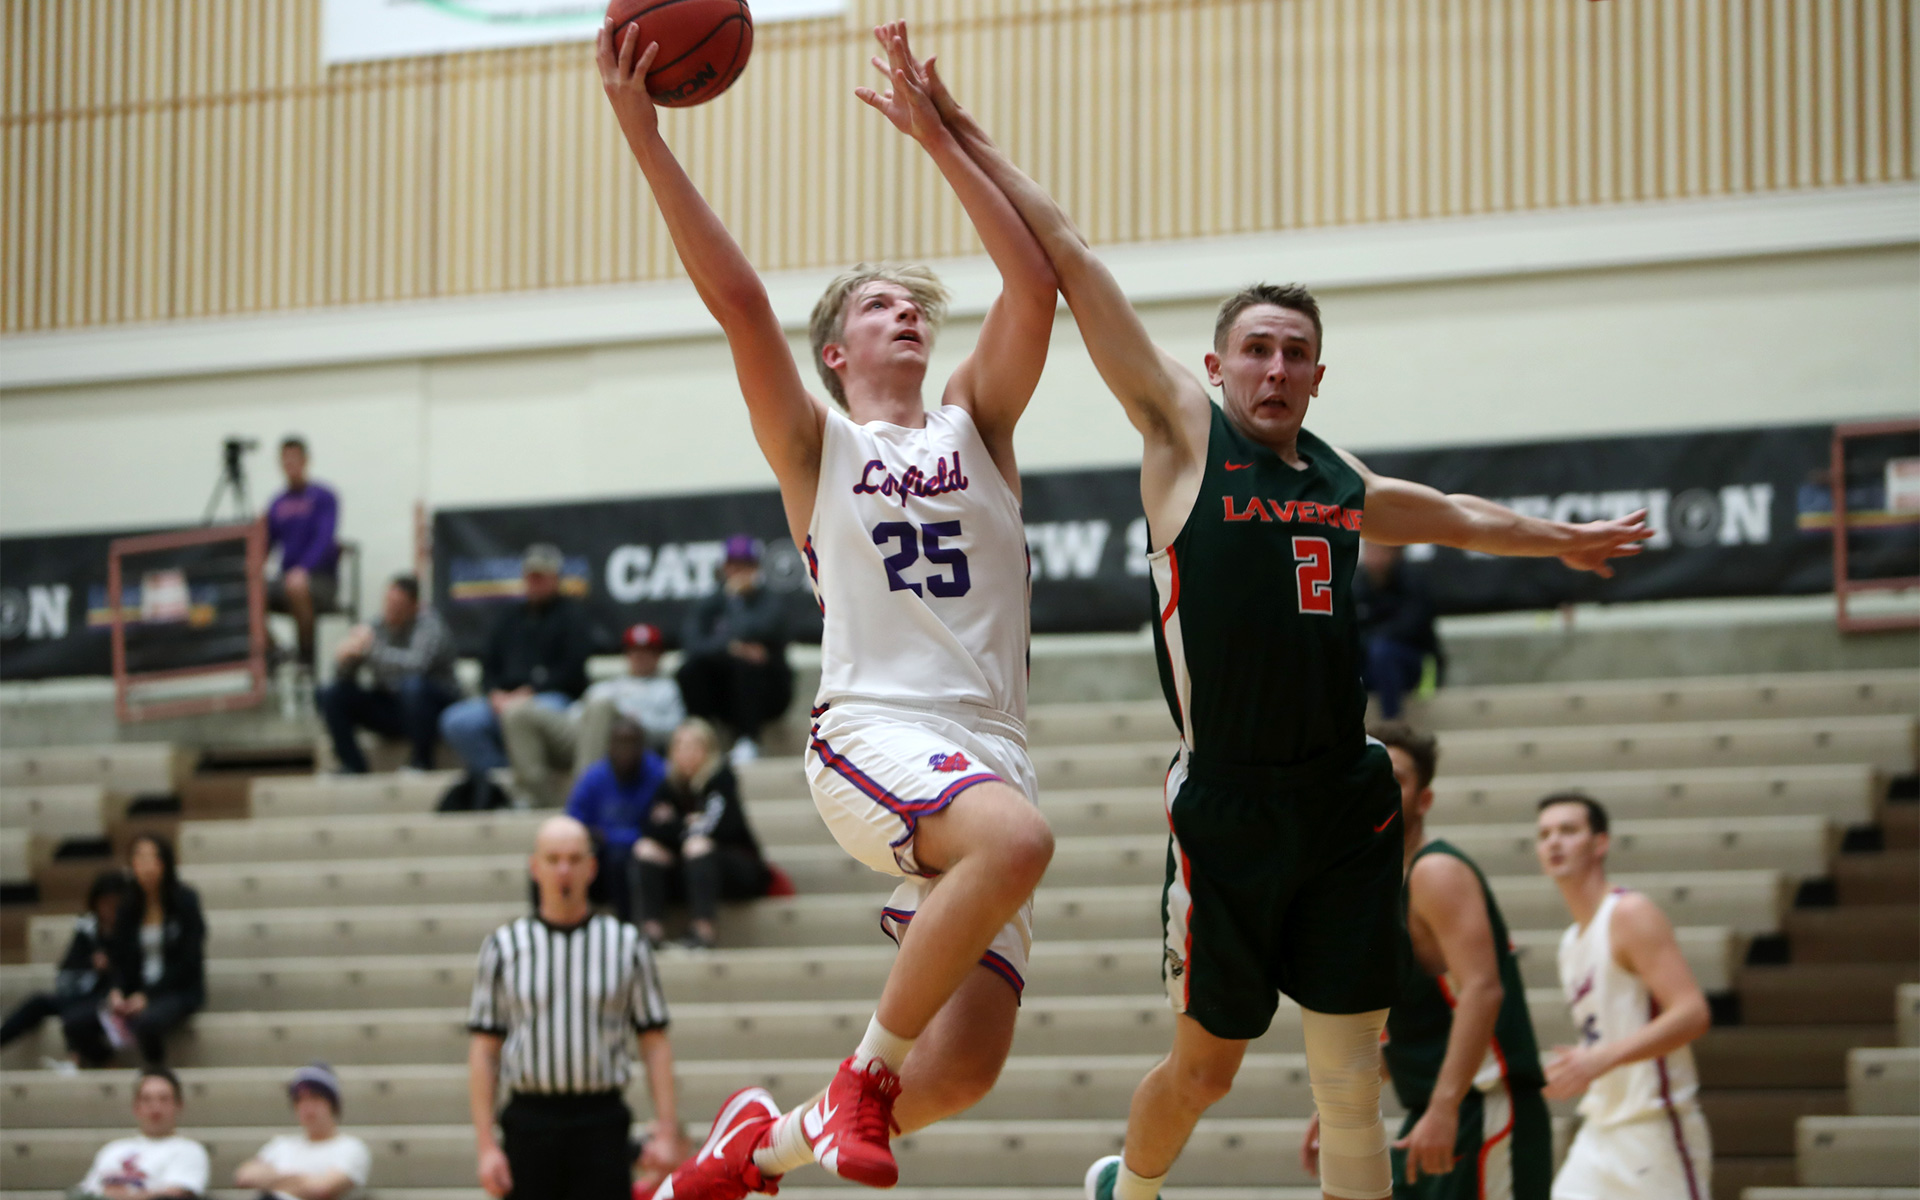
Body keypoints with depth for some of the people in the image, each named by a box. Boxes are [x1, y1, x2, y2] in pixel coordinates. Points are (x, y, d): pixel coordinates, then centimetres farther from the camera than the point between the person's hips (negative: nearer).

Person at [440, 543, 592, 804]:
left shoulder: (569, 615, 8)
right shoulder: (510, 619, 24)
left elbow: (572, 669, -4)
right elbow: (489, 667, 20)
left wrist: (528, 692, -12)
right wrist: (495, 694, -3)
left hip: (554, 697, -6)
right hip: (505, 699, 6)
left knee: (519, 715, -41)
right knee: (456, 721, -21)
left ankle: (535, 791, -35)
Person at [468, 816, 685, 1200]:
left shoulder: (627, 944, 6)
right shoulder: (503, 946, 5)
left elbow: (654, 1043, 5)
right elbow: (484, 1050, 4)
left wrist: (666, 1130, -3)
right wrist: (486, 1144, -3)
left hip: (602, 1125, 0)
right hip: (529, 1122, 0)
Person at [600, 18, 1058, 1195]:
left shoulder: (975, 428, 19)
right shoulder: (818, 444, 12)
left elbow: (1036, 288, 4)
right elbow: (738, 298, -2)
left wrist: (939, 138, 1)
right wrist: (645, 135, -10)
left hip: (993, 747, 4)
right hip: (876, 727, -4)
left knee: (961, 1073, -7)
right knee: (1017, 837, -37)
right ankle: (862, 1076, -19)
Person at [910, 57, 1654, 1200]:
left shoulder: (1344, 483, 14)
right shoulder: (1186, 434, 0)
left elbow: (1459, 517, 36)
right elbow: (1072, 262, -4)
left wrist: (1564, 539, 49)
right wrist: (968, 142, -6)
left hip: (1347, 806, 4)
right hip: (1229, 807, -4)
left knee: (1353, 1088, 4)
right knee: (1207, 1065, 6)